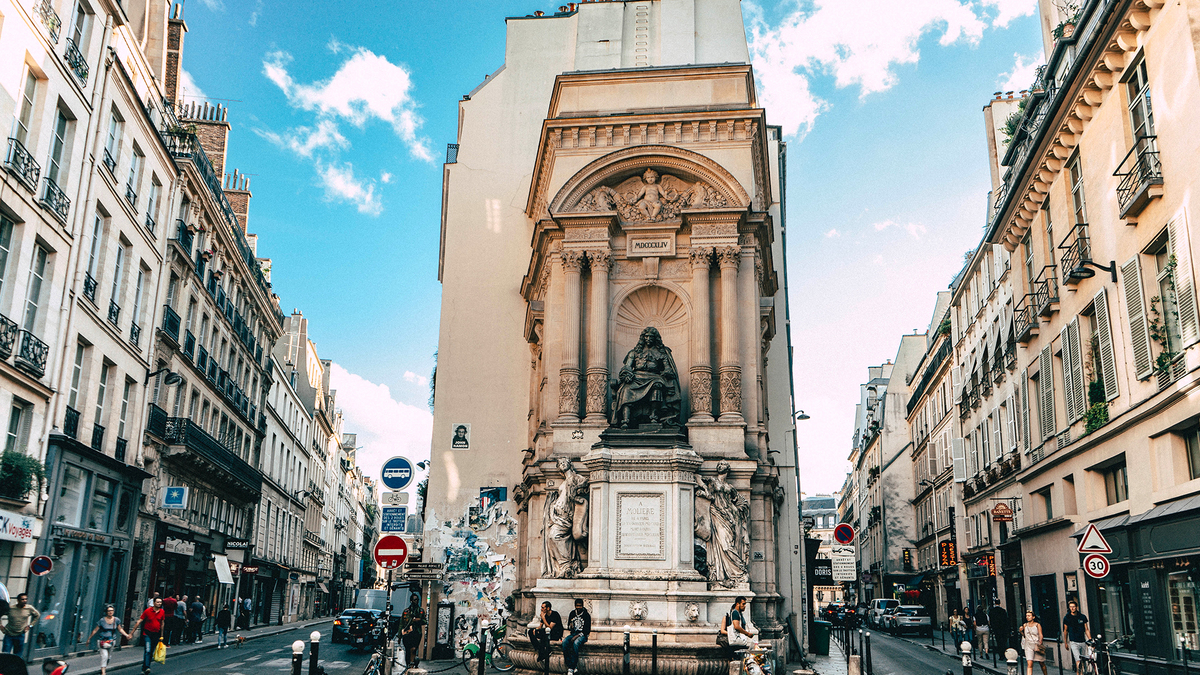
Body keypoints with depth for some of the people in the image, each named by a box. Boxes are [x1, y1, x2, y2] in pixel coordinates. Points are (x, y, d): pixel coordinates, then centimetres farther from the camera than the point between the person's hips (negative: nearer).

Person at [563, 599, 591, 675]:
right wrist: (570, 626, -8)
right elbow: (568, 625, 17)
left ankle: (571, 668, -32)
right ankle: (574, 667, -28)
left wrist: (577, 636, -18)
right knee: (564, 642, -27)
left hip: (582, 635, -4)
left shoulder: (586, 615, -5)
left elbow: (587, 630, -8)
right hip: (573, 634, 4)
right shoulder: (572, 613, 10)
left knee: (575, 643, -37)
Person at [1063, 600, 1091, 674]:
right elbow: (1065, 630, 11)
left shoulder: (1082, 617, 5)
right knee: (1078, 661, -16)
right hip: (1074, 642, -3)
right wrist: (1066, 642, 14)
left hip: (1083, 642, 3)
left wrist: (1090, 640, 1)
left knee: (1082, 661, 9)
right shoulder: (1066, 618, 1)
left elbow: (1086, 630, 10)